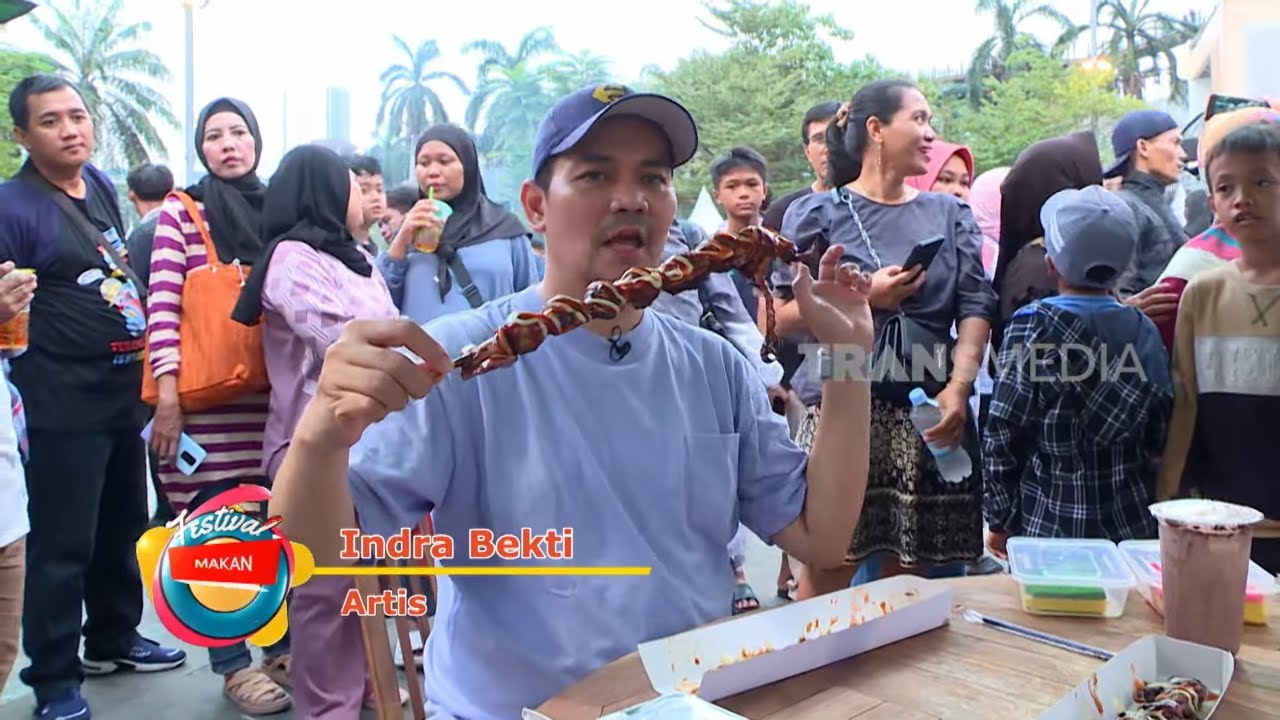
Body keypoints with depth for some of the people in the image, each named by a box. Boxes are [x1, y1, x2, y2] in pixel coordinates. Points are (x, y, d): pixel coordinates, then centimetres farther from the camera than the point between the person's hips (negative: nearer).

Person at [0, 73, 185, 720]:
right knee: (61, 543, 1)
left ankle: (114, 637, 36)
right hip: (63, 404, -7)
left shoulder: (102, 186, 9)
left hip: (124, 391, 8)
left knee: (123, 527, 18)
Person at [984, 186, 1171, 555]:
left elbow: (1003, 435, -12)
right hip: (1133, 524, 4)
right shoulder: (1144, 330, 1)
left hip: (1049, 525, -4)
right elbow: (1158, 438, 3)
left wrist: (1000, 519, -4)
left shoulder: (1034, 324, -12)